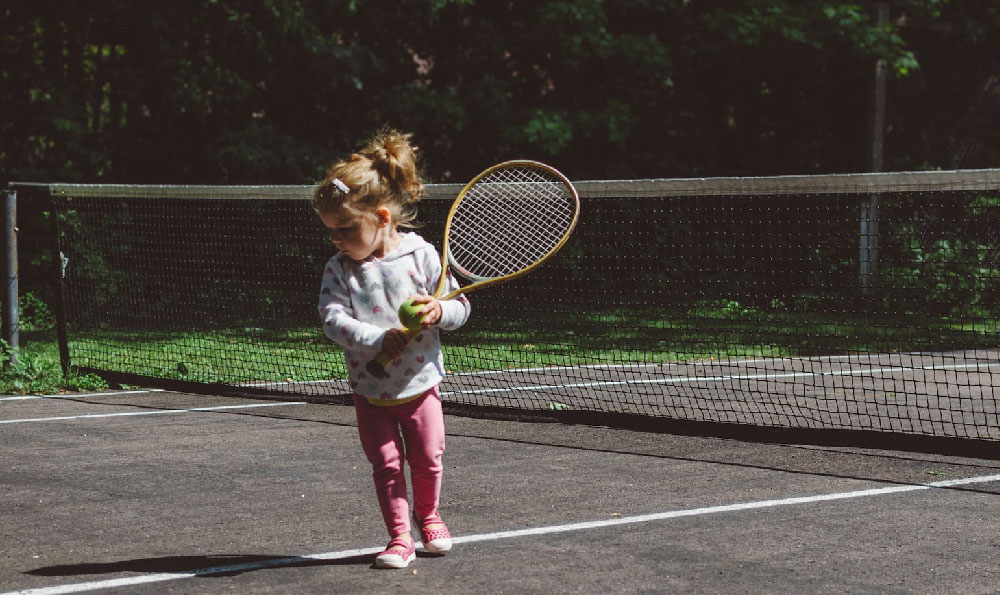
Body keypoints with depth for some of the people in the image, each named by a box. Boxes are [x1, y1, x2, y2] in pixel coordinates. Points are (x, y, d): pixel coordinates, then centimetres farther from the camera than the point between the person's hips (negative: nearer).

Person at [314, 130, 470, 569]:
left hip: (420, 382, 0)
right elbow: (333, 319, -19)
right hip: (371, 388, 0)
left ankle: (427, 516, 35)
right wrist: (379, 339, -32)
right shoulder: (339, 269, -8)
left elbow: (460, 308, -4)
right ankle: (399, 537, 11)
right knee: (386, 463, 0)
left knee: (427, 458, 9)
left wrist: (439, 311, -27)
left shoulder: (422, 255, -10)